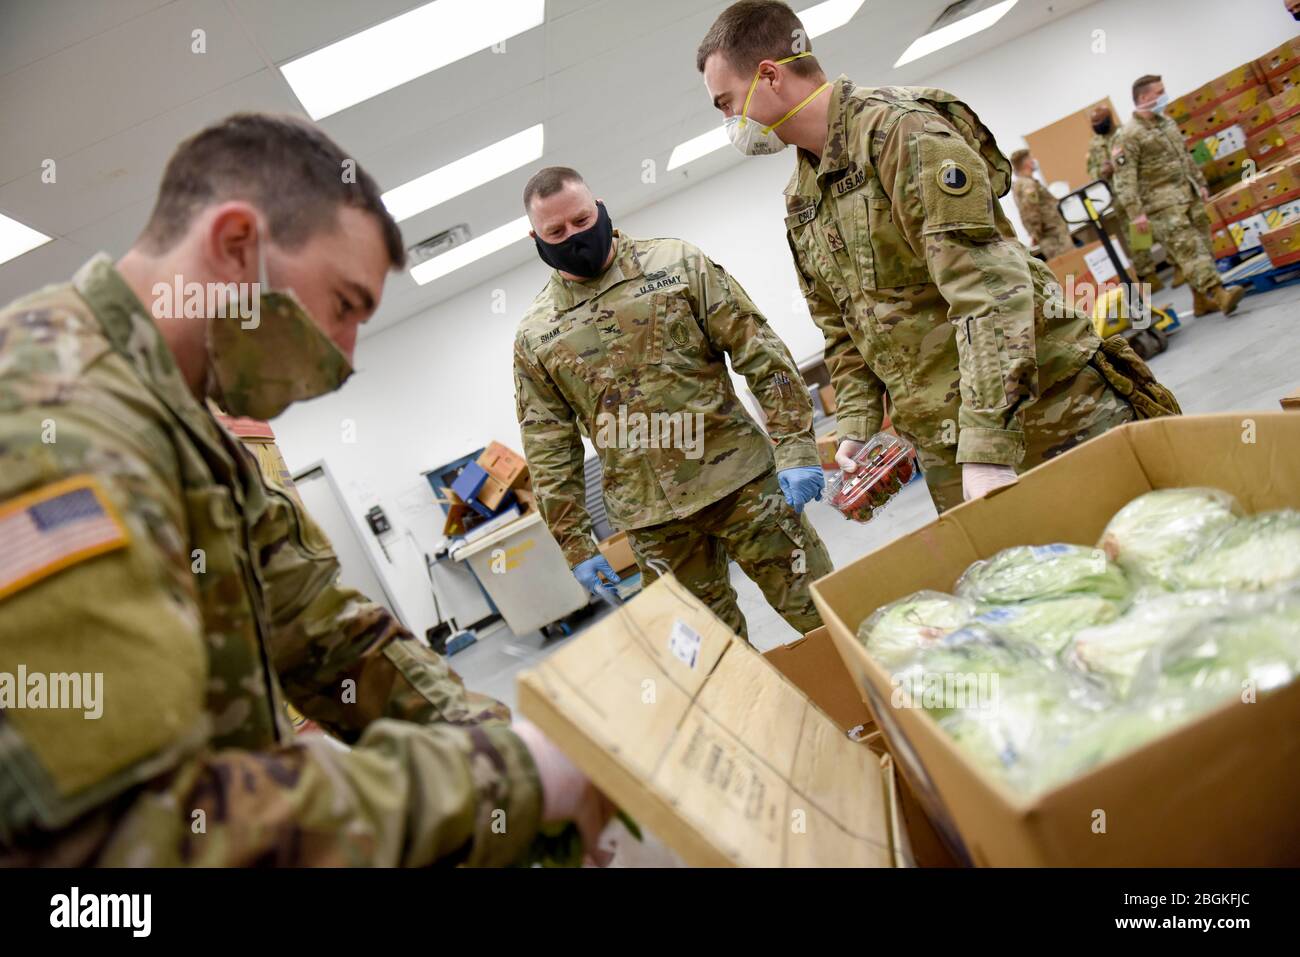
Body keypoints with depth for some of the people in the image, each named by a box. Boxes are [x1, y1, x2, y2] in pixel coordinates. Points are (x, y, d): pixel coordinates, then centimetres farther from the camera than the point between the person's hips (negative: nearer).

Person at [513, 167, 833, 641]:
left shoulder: (677, 264, 0)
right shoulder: (535, 336, 4)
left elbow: (761, 355, -2)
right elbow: (549, 451, 7)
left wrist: (796, 449, -10)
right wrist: (575, 545, 3)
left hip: (741, 480, -1)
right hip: (651, 521, 1)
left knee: (824, 616, 4)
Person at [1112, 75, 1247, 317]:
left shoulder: (1167, 122, 15)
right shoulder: (1128, 136, -12)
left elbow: (1186, 156, 24)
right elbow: (1124, 178, -18)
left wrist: (1200, 183, 23)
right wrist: (1136, 212, -23)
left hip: (1190, 197, 9)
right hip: (1164, 206, -8)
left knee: (1203, 246, 9)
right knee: (1189, 250, -13)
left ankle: (1202, 300, 17)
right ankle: (1220, 294, -19)